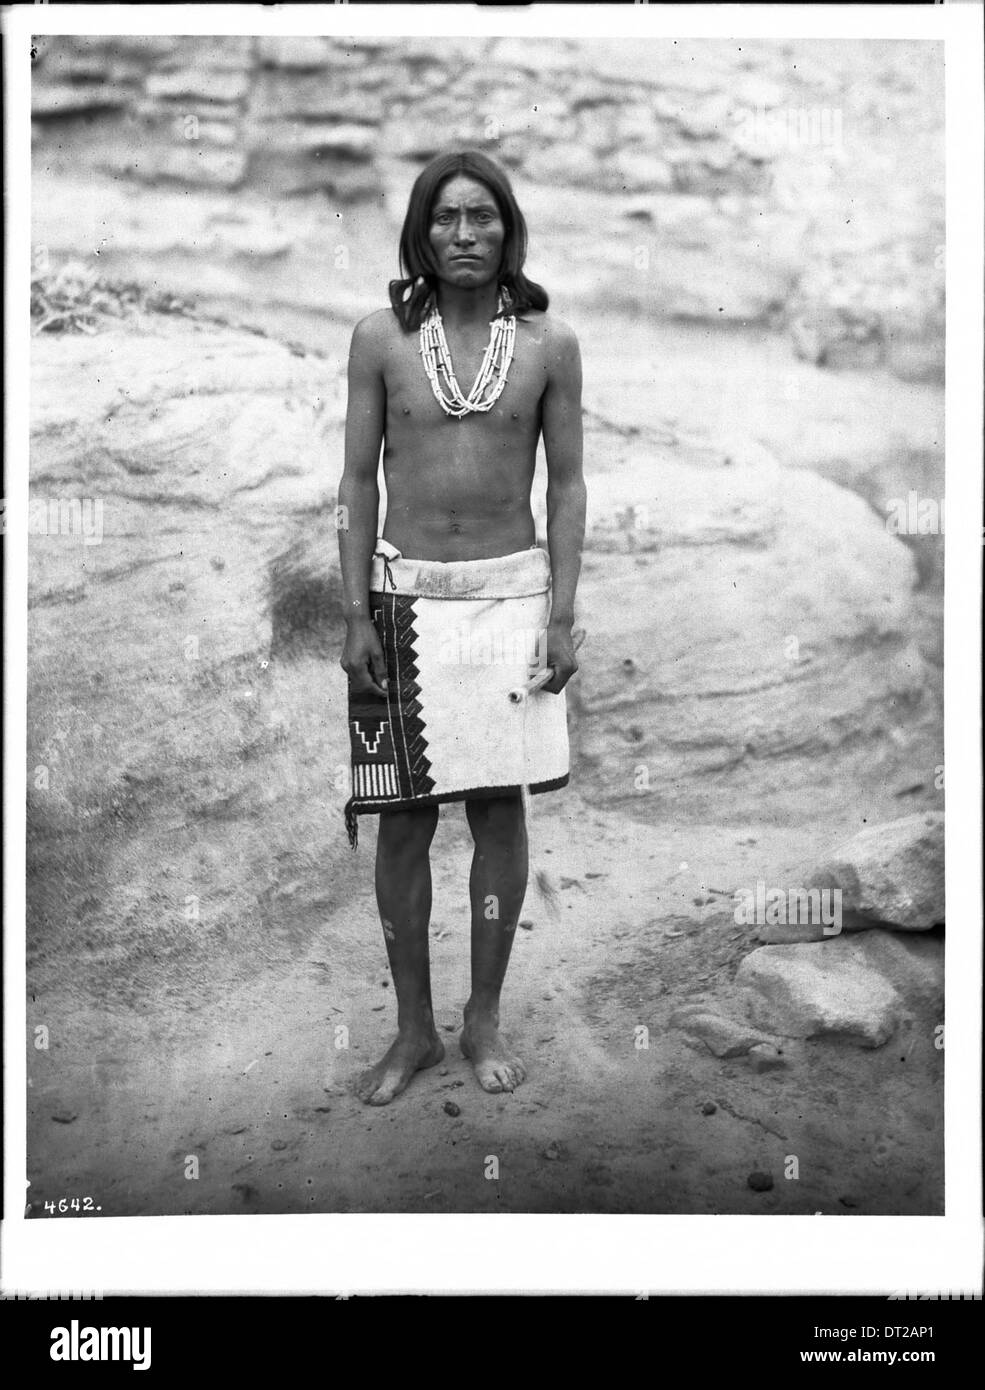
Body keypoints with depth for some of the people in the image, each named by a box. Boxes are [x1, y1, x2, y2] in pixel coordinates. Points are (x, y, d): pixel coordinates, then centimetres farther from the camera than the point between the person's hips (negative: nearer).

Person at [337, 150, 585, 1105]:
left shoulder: (548, 344, 0)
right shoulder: (382, 338, 0)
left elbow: (566, 484, 2)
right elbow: (358, 481, 1)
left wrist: (562, 614, -4)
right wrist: (356, 614, -4)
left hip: (511, 592, 0)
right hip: (406, 595, 0)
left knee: (500, 809, 5)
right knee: (403, 819, 4)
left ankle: (484, 1016, 22)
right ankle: (413, 1028, 18)